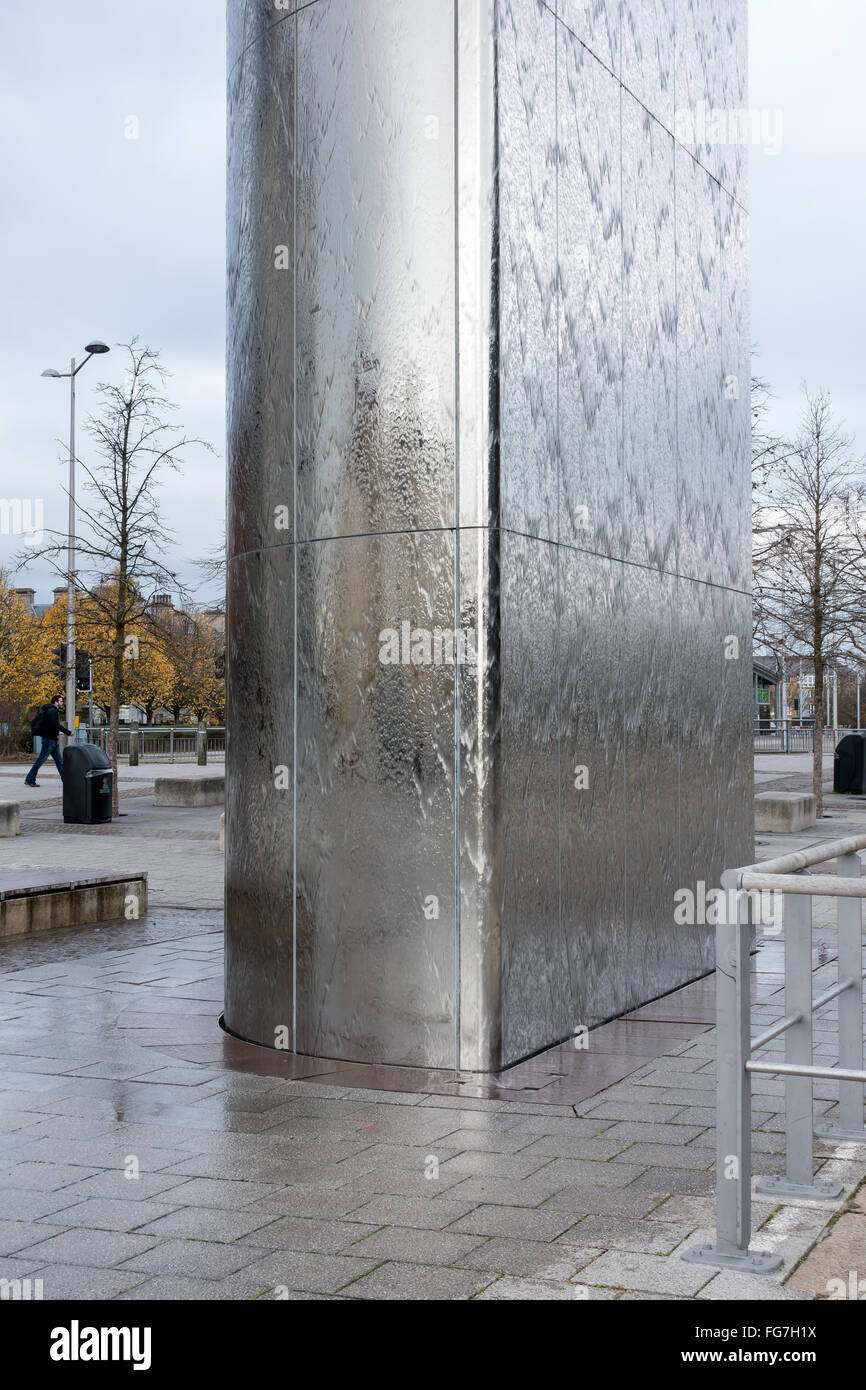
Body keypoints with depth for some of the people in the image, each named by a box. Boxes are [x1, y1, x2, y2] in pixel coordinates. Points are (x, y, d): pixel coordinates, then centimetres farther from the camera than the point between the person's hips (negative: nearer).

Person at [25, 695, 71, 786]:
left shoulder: (54, 711, 16)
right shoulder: (52, 711, -14)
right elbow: (55, 725, -24)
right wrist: (68, 732, -19)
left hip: (54, 740, 10)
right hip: (49, 739, -10)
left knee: (60, 761, 7)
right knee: (41, 760, -4)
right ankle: (29, 780, 2)